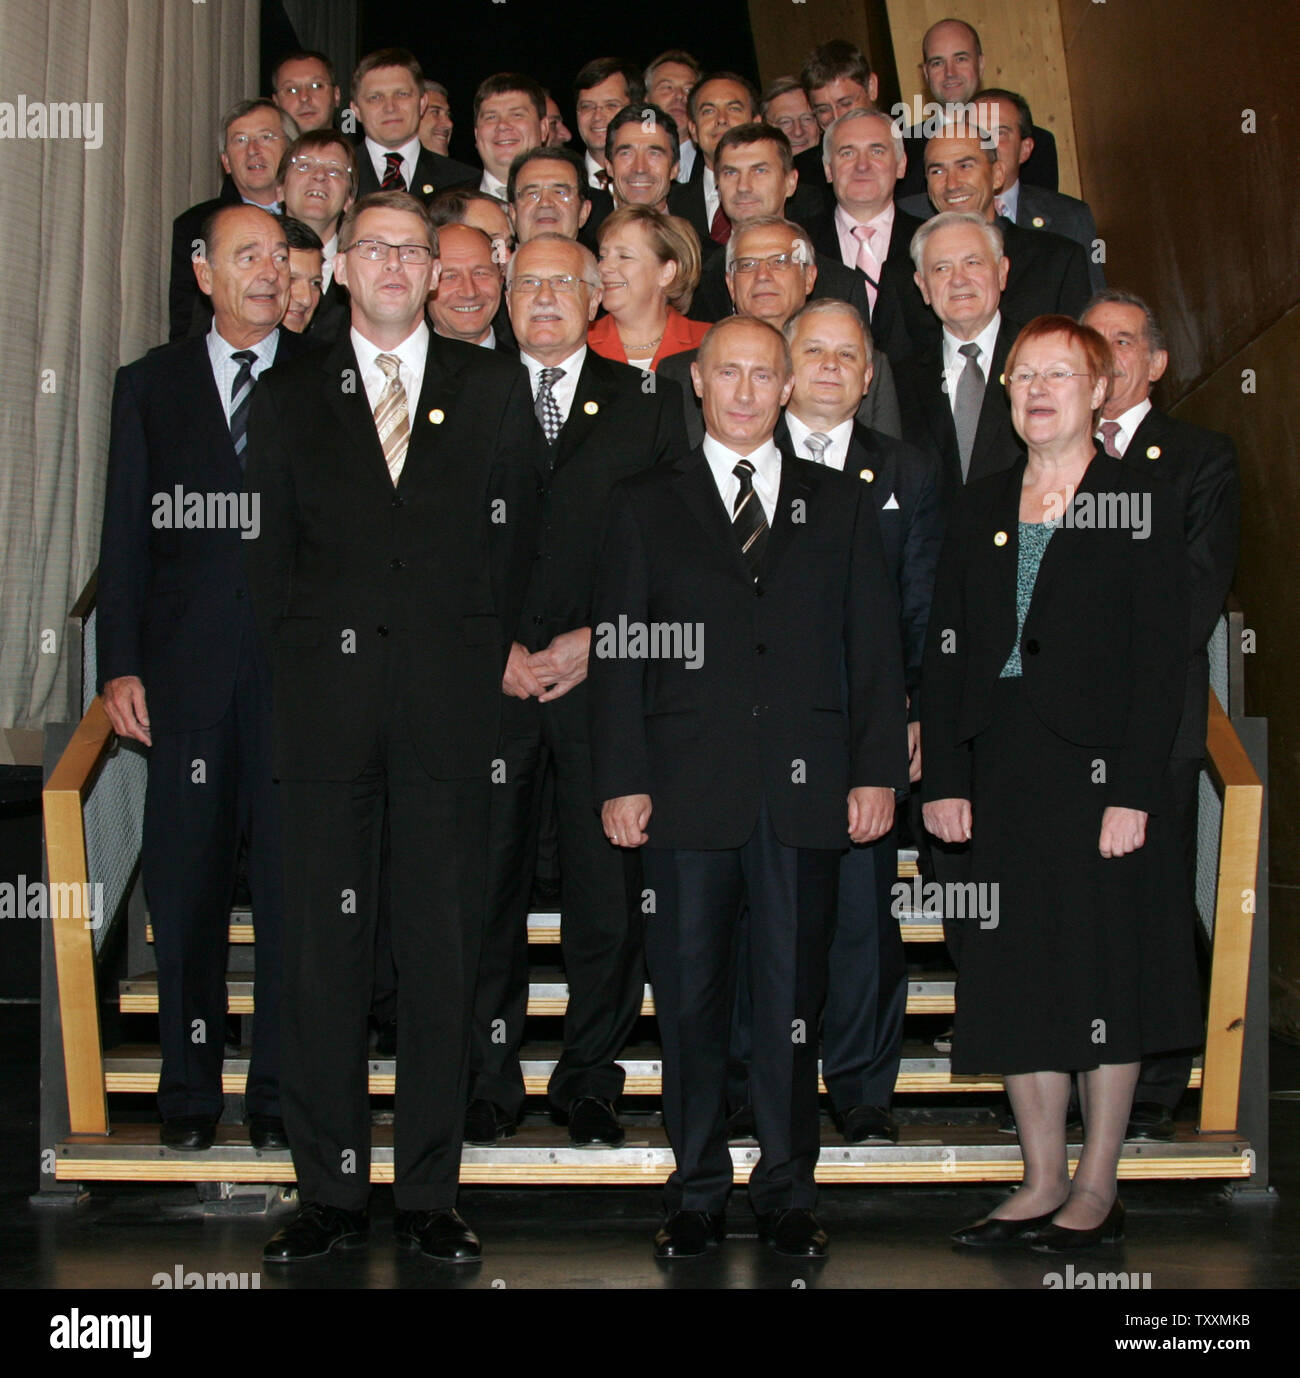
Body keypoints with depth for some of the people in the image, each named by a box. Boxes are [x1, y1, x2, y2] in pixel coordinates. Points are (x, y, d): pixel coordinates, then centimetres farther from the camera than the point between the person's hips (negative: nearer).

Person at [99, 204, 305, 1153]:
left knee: (295, 890, 2)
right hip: (190, 673, 1)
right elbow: (127, 536, 8)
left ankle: (281, 1091, 15)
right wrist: (121, 665, 0)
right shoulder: (151, 386, 10)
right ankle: (190, 1088, 21)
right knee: (186, 888, 7)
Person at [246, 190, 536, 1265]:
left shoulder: (495, 388, 10)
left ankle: (431, 1193, 13)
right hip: (327, 707, 1)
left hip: (449, 703, 0)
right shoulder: (289, 399, 12)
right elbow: (269, 554, 11)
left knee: (444, 948, 3)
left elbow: (515, 537, 8)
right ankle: (332, 1193, 13)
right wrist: (306, 669, 3)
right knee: (325, 949, 3)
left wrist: (486, 663, 2)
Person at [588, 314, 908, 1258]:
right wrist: (622, 780, -4)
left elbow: (875, 647, 9)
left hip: (806, 792, 1)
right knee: (689, 1000, 5)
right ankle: (699, 1190, 17)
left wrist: (877, 771, 1)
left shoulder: (841, 505, 12)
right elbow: (617, 650, 4)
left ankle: (788, 1189, 18)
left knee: (793, 998, 6)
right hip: (688, 791, 0)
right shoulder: (645, 506, 9)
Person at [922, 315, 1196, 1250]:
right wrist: (944, 779, 1)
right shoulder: (981, 508, 12)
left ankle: (1097, 1186, 14)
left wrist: (1135, 792, -15)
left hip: (1100, 767, -4)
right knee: (1015, 978, 7)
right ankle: (1043, 1181, 19)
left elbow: (1162, 661, -7)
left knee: (1105, 976, 2)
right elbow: (947, 651, 10)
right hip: (1001, 772, 5)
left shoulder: (1141, 506, -2)